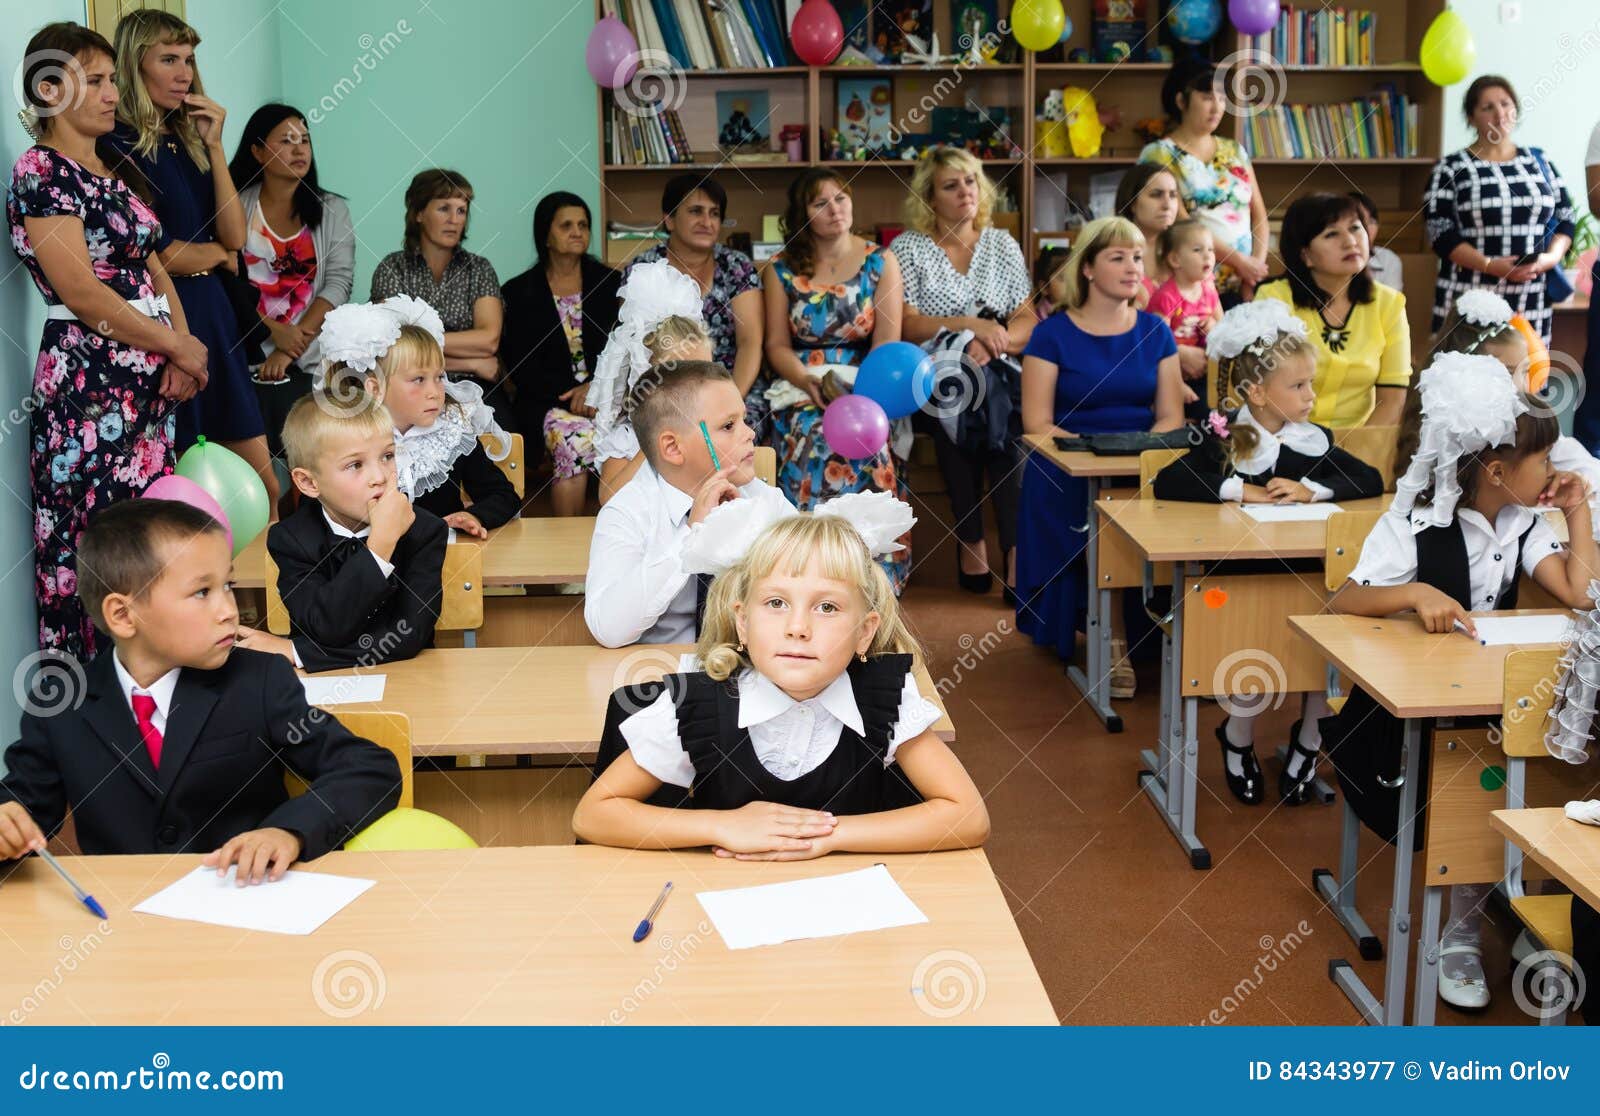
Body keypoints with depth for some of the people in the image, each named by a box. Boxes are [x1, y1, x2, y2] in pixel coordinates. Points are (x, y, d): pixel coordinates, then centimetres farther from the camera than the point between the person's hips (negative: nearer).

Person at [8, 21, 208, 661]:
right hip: (88, 381, -8)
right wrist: (177, 345, -9)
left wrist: (182, 347, -3)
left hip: (150, 378, 8)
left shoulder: (115, 170, 16)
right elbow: (81, 291, -15)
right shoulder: (40, 172, -8)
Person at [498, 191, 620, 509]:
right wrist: (571, 396, -13)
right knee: (575, 437, -35)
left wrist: (596, 387, -12)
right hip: (548, 402, -1)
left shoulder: (609, 283, 15)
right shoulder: (518, 292, 9)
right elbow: (519, 367, 1)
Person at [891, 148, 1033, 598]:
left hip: (999, 375, 2)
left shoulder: (1002, 244, 17)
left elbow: (1028, 323, 10)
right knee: (961, 394, -35)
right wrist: (971, 326, -14)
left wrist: (996, 341, -12)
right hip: (932, 378, -2)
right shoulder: (907, 248, 8)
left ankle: (1016, 547, -35)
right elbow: (907, 326, -3)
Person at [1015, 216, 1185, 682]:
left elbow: (1171, 416, 9)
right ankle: (1113, 640, -16)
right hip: (1069, 473, -3)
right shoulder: (1053, 334, 2)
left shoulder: (1155, 332, 12)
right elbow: (1037, 424, -4)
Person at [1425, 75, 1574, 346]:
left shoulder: (1539, 162, 14)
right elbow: (1440, 233, -5)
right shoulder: (1450, 169, 3)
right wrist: (1491, 266, -16)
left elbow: (1565, 217, 15)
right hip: (1469, 304, -3)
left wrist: (1552, 257, -5)